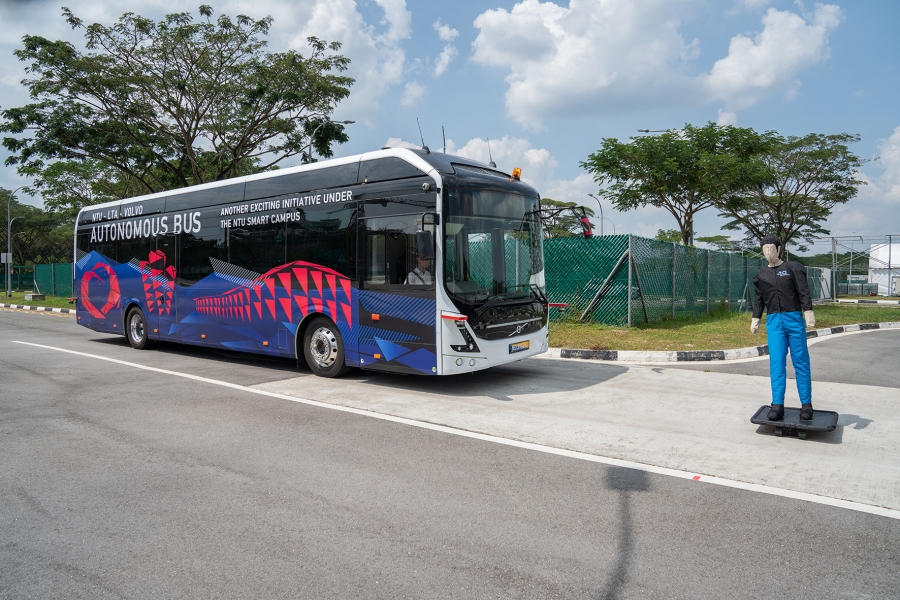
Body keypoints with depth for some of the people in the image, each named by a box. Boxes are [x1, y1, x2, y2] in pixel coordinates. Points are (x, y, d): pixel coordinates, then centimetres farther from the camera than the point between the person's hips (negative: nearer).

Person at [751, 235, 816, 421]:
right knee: (776, 363, -3)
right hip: (773, 321, 3)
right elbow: (759, 299, 18)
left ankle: (806, 404, 8)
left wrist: (808, 312, -14)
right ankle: (777, 405, -2)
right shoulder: (762, 274, 14)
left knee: (801, 362, 1)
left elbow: (804, 292, -4)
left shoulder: (792, 268, 3)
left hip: (794, 318, -2)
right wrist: (755, 319, 11)